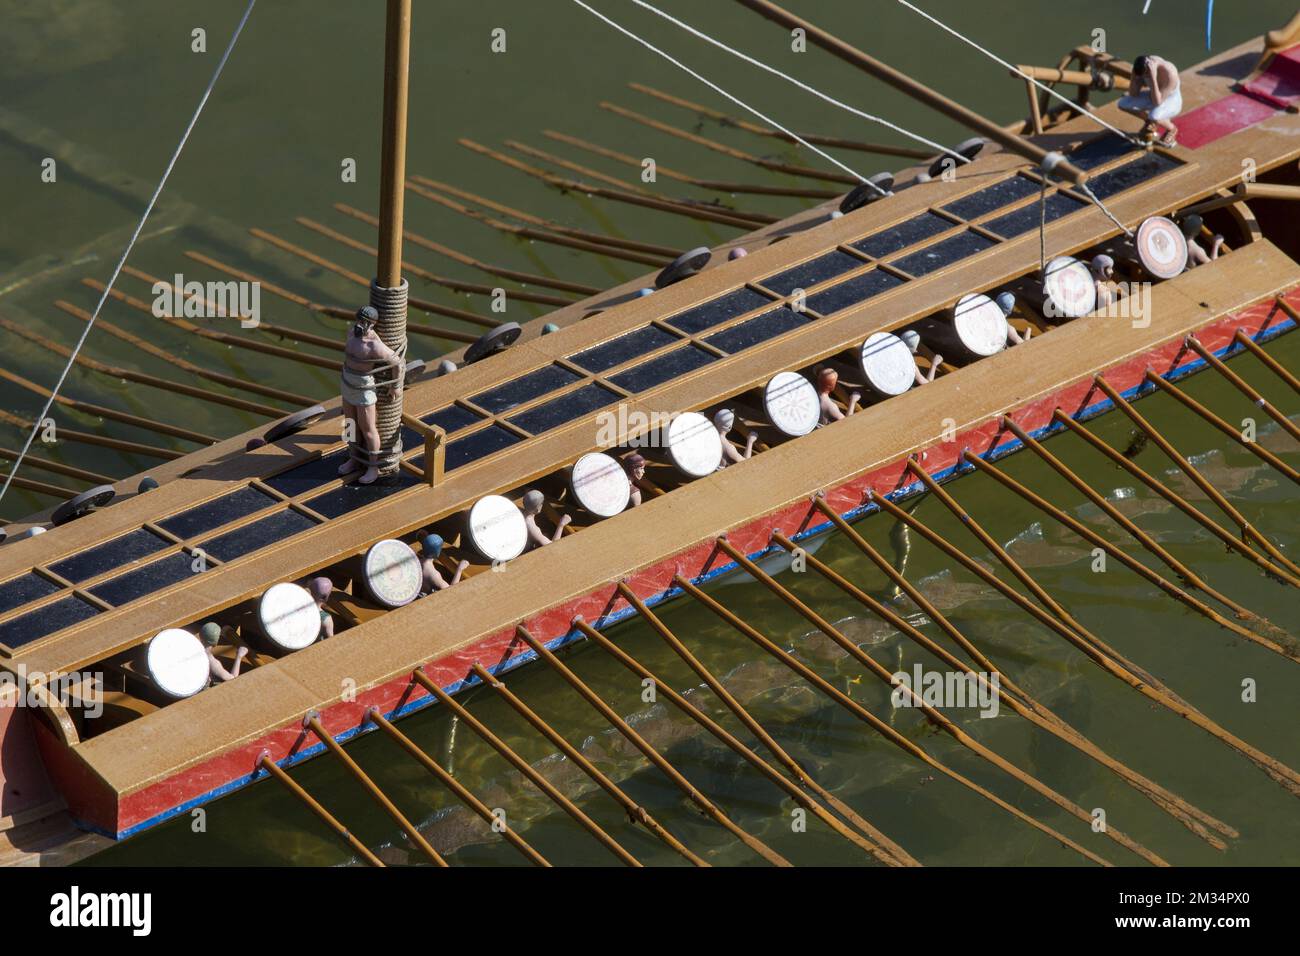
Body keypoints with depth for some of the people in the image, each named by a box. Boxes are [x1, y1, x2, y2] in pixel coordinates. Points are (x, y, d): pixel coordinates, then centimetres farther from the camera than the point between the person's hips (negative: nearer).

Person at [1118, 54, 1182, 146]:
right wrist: (1135, 77, -28)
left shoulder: (1169, 74, -37)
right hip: (1153, 96, 6)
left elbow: (1157, 103, -39)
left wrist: (1153, 78, -46)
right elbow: (1133, 94, -10)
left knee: (1154, 116, -38)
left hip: (1171, 102, -6)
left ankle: (1171, 129, -2)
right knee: (1122, 104, -11)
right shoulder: (1142, 66, -18)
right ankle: (1149, 122, 14)